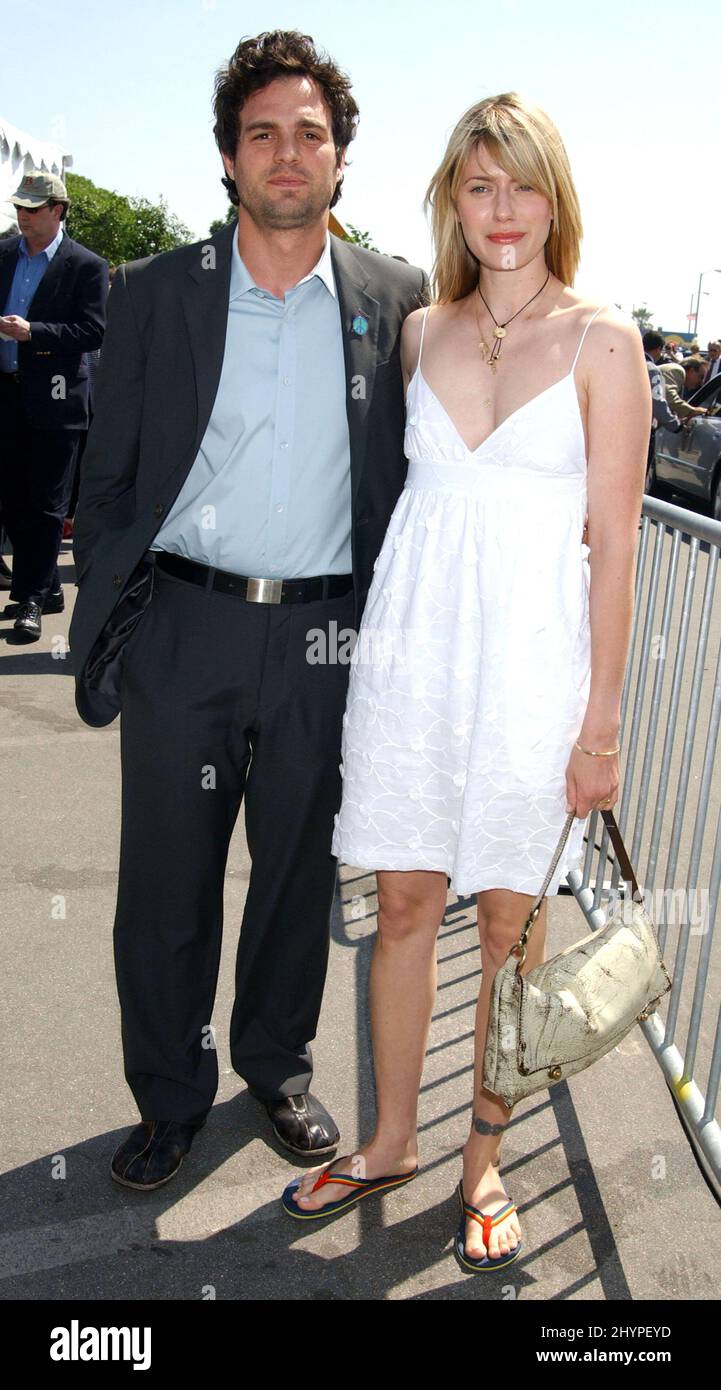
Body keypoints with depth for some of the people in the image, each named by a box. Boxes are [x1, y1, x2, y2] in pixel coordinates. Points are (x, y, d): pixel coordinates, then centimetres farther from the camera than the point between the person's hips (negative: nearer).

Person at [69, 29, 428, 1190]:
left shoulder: (396, 301, 4)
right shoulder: (153, 294, 4)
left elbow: (406, 478, 6)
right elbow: (109, 478, 5)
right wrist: (104, 624, -1)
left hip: (325, 640, 0)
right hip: (182, 629, 0)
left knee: (300, 870, 13)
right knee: (165, 882, 9)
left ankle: (278, 1064, 37)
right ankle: (169, 1095, 30)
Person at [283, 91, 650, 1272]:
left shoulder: (601, 340, -2)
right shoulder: (423, 332, 9)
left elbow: (613, 539, -5)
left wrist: (602, 717, -8)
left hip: (531, 656, -3)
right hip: (412, 644, 3)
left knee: (508, 919, 9)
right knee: (403, 905, 10)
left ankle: (485, 1161, 28)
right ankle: (392, 1140, 30)